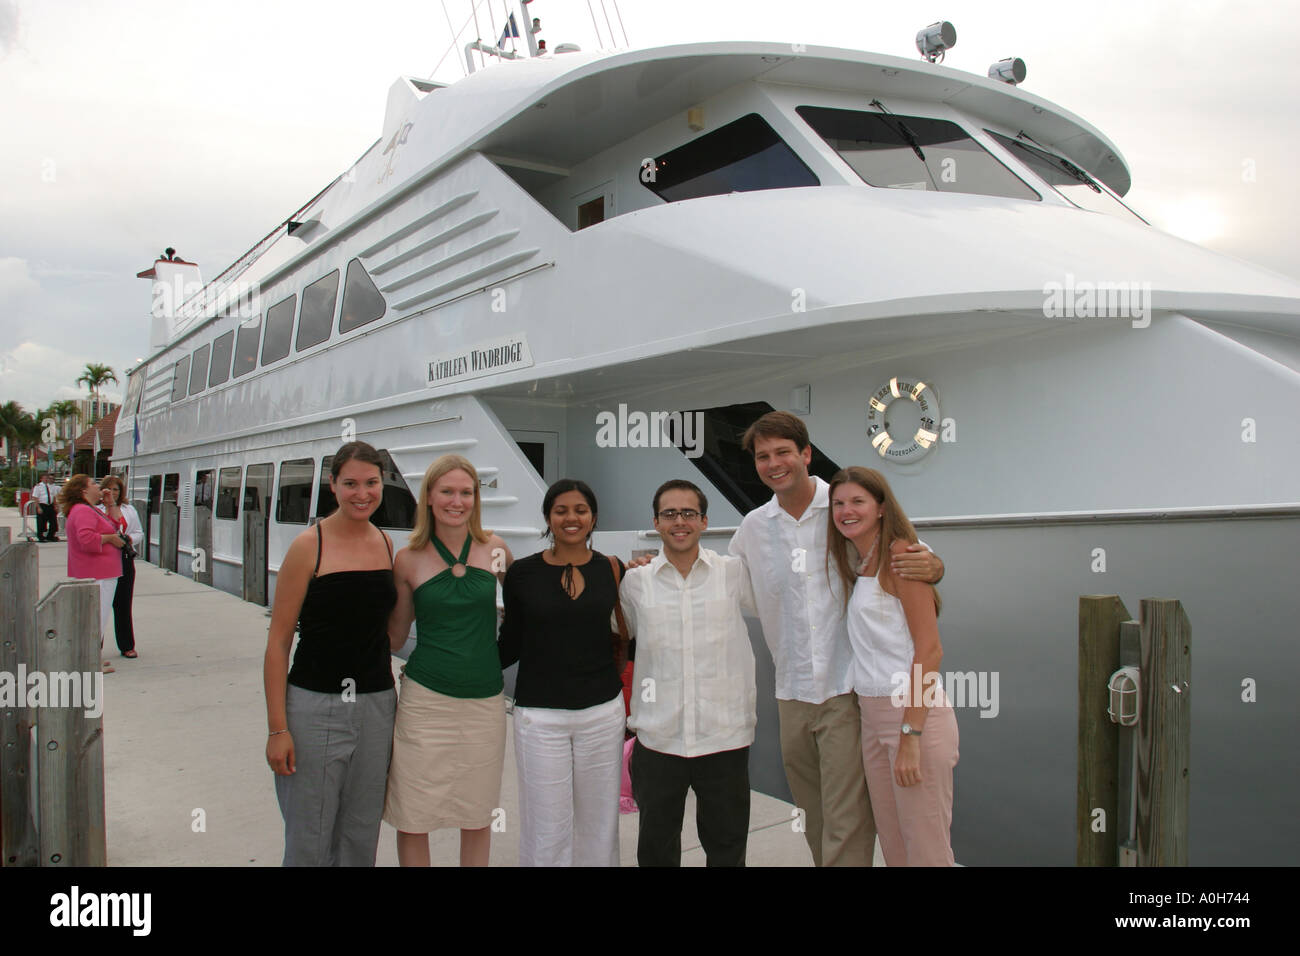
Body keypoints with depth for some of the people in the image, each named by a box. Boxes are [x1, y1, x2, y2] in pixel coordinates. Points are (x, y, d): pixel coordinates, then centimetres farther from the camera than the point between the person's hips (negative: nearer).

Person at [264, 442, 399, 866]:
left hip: (377, 705, 5)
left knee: (361, 839, 13)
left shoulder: (385, 544, 6)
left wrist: (388, 701, 15)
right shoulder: (309, 546, -9)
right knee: (308, 843, 4)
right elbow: (278, 641, -8)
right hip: (315, 706, -4)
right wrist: (277, 728, -12)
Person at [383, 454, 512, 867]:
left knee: (478, 816, 13)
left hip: (485, 703, 1)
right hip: (426, 701, -1)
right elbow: (395, 634, 7)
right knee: (414, 818, 6)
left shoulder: (493, 549, 1)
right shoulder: (409, 559, -2)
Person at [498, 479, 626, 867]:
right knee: (546, 826, 4)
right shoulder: (522, 573, -1)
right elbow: (511, 645, 6)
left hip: (602, 713, 1)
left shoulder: (612, 570, 3)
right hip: (540, 715, -1)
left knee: (598, 821, 11)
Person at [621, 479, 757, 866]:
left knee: (727, 850, 13)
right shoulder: (635, 581, 2)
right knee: (656, 851, 15)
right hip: (657, 740, 1)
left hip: (725, 737, -1)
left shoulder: (735, 573, -2)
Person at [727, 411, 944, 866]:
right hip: (791, 693, 5)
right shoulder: (753, 528, 8)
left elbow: (915, 556, 2)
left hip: (846, 689, -4)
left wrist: (931, 567, -21)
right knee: (814, 822, 16)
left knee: (846, 827, -5)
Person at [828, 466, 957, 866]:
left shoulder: (900, 553, -9)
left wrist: (910, 735, -20)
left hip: (914, 713, -8)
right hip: (872, 716, 8)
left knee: (926, 849, -2)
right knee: (893, 846, 13)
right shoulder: (857, 563, 16)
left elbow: (929, 650, -16)